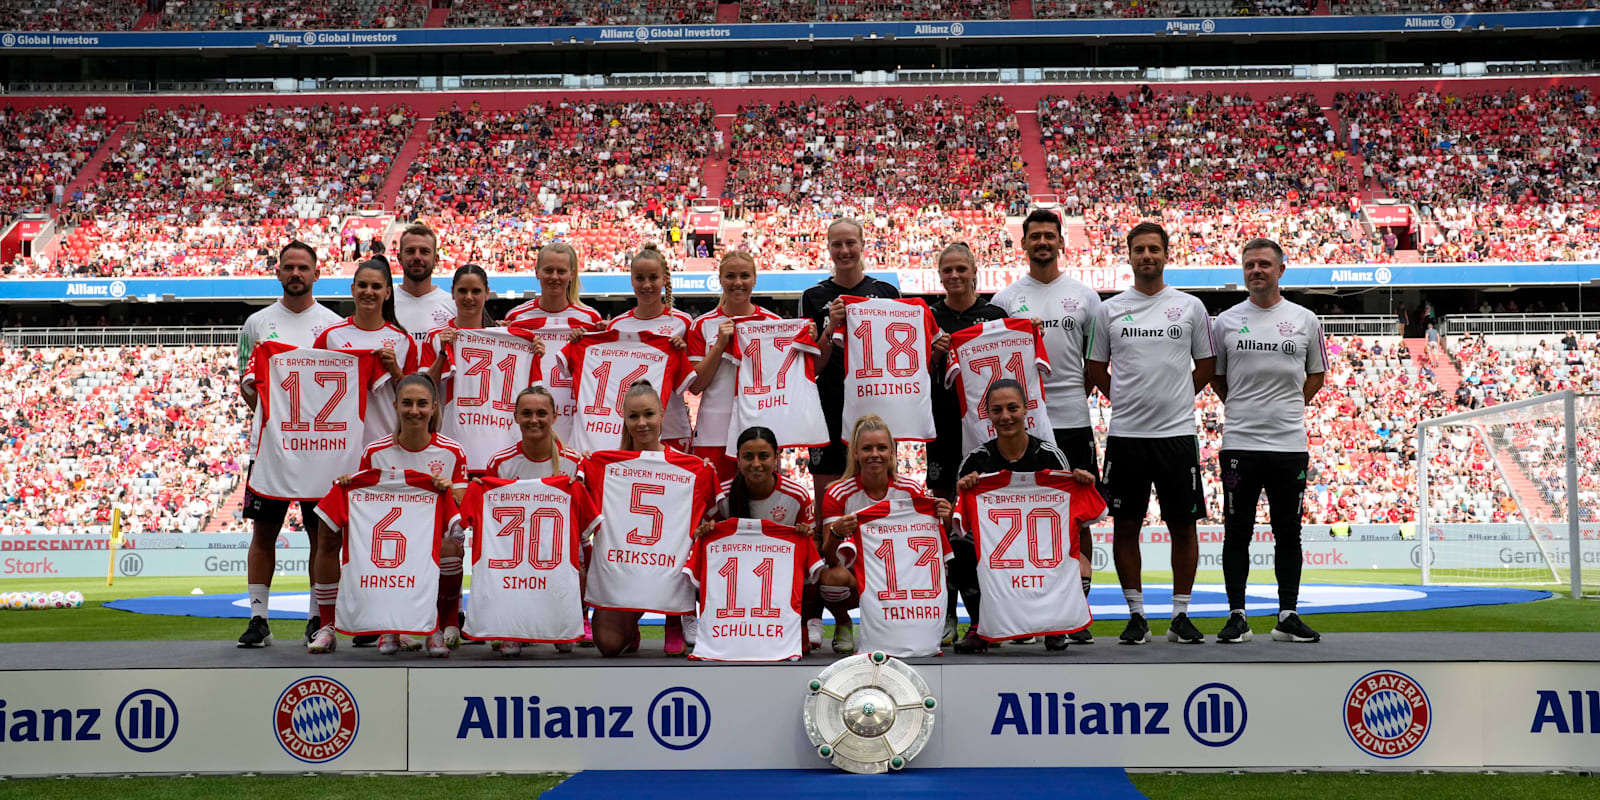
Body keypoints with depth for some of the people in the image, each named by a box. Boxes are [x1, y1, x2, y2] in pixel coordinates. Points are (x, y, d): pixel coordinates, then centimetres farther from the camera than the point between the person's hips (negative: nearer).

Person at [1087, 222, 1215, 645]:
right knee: (1125, 527, 3)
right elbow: (1096, 370, 13)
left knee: (1184, 526, 4)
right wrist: (1130, 402, 6)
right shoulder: (1109, 309, 5)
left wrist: (1174, 399, 5)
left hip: (1177, 433, 0)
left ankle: (1181, 614, 14)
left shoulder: (1190, 306, 5)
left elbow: (1206, 366, 12)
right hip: (1125, 435, 0)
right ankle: (1136, 614, 14)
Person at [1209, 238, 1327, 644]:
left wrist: (1289, 407, 7)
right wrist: (1241, 408, 9)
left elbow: (1317, 374, 16)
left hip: (1289, 443, 1)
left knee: (1288, 533, 7)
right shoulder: (1225, 322, 4)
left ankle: (1288, 616, 15)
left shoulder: (1305, 320, 6)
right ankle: (1237, 616, 10)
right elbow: (1214, 375, 15)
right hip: (1239, 443, -1)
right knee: (1237, 533, 2)